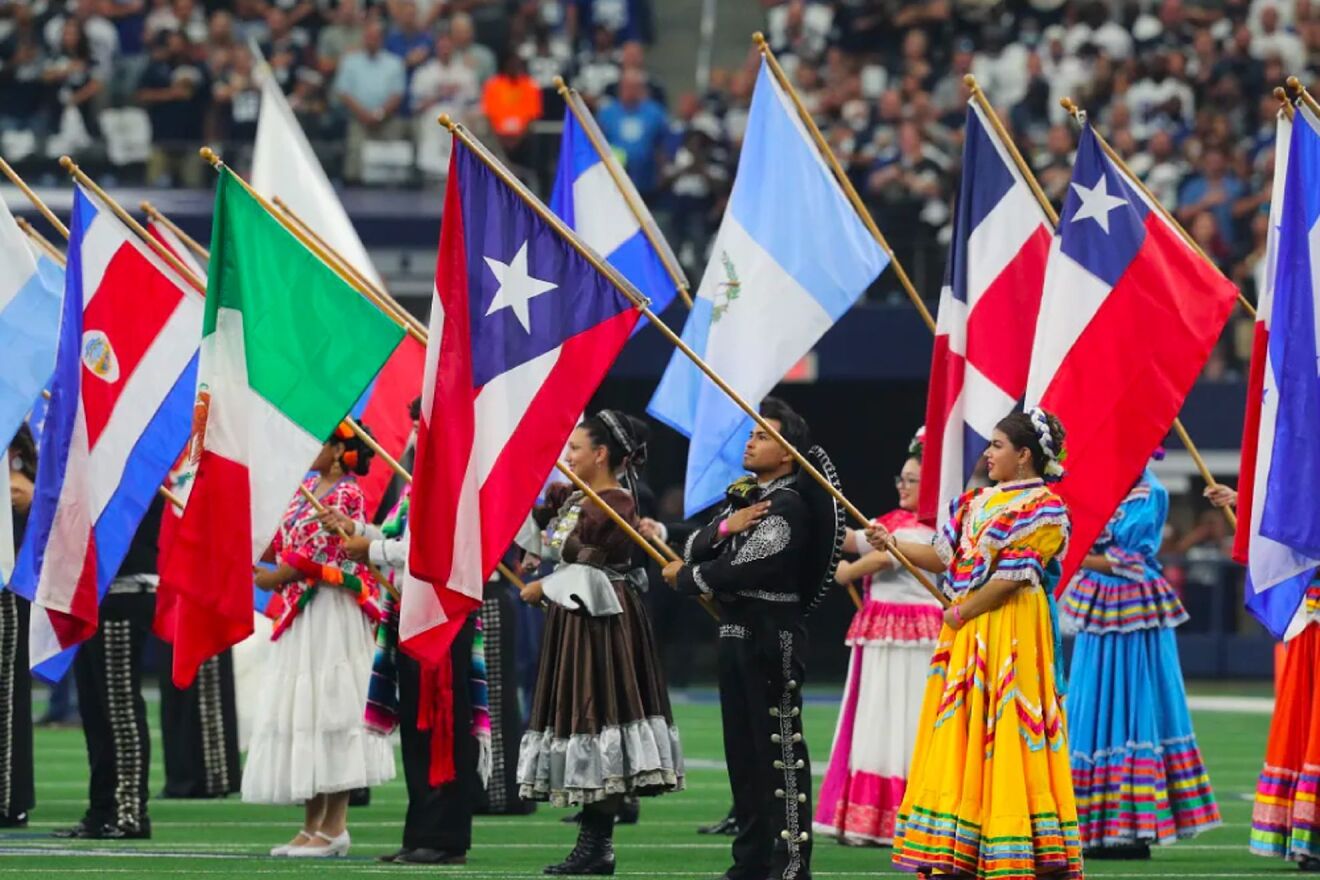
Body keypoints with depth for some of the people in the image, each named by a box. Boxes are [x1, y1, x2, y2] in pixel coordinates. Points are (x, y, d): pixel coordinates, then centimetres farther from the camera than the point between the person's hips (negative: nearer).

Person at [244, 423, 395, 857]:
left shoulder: (346, 494, -9)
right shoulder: (307, 488, 16)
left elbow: (316, 556, -15)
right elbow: (281, 540, 15)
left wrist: (274, 579, -5)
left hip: (331, 614, -9)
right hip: (301, 612, 9)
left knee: (327, 707, -8)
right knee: (299, 712, 7)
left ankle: (335, 826, -6)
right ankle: (312, 825, 10)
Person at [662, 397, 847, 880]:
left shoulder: (788, 505, -12)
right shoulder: (740, 496, 15)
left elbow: (744, 569, -19)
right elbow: (694, 550, 8)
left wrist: (686, 578, -4)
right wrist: (725, 526, -12)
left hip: (772, 635, -9)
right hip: (736, 633, 9)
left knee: (780, 749, -8)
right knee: (742, 749, 12)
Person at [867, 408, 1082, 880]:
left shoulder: (1044, 508, -8)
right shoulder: (979, 502, 16)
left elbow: (1012, 577, -14)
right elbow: (944, 557, 14)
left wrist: (962, 613, -9)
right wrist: (894, 544, 1)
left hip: (1010, 633, -8)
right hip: (965, 636, 8)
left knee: (1003, 739, -9)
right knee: (958, 738, 6)